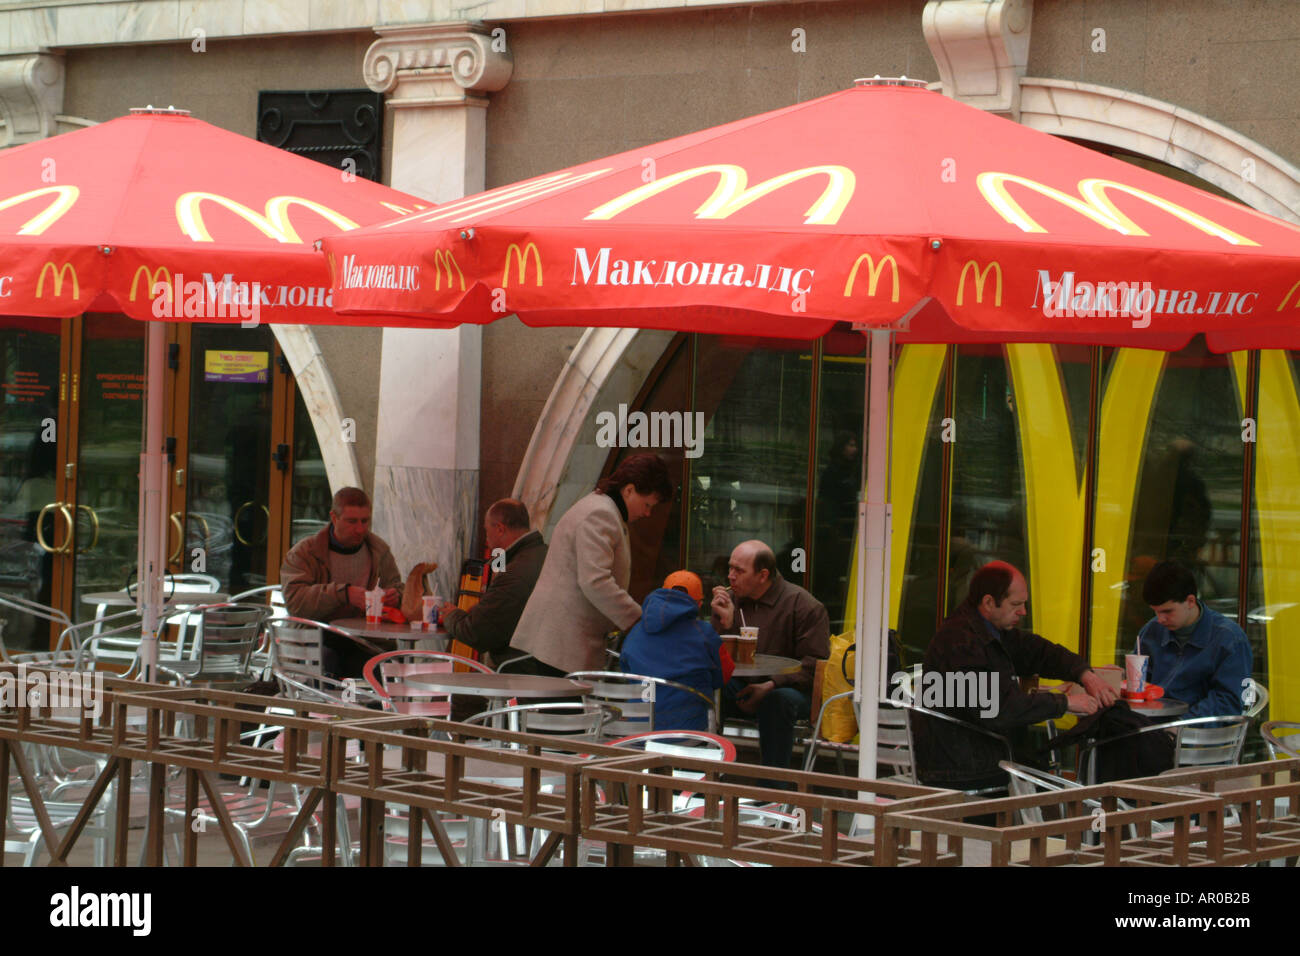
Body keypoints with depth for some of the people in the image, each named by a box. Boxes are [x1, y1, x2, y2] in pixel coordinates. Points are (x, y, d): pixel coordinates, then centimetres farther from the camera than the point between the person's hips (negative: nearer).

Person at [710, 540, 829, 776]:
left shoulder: (803, 605, -8)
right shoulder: (729, 599, 9)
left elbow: (813, 664, -11)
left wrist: (771, 686, -23)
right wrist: (724, 622, -9)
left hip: (789, 687, -5)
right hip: (740, 686, 5)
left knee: (778, 699, -39)